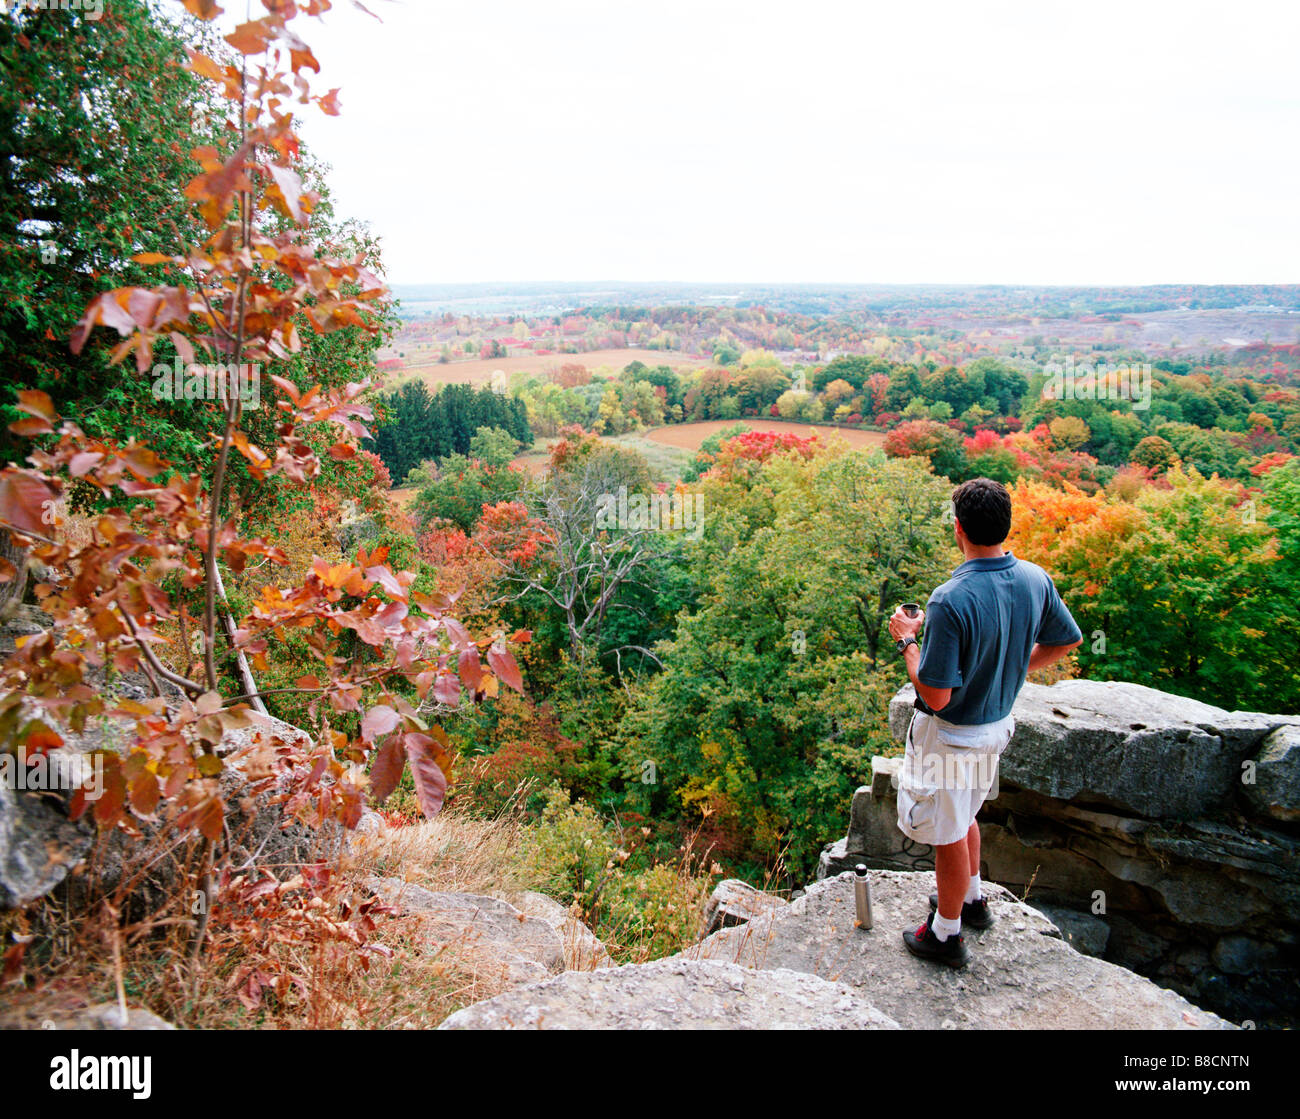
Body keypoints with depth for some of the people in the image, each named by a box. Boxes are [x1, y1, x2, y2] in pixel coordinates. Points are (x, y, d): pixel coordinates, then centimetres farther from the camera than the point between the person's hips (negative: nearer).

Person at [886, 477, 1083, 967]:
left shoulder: (951, 601, -32)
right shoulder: (1035, 579, -9)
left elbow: (936, 696, -28)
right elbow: (1068, 640, 8)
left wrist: (907, 640, -15)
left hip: (951, 737, -7)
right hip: (997, 722, 8)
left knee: (948, 834, 12)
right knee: (963, 815, 30)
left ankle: (946, 935, 31)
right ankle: (971, 898, 50)